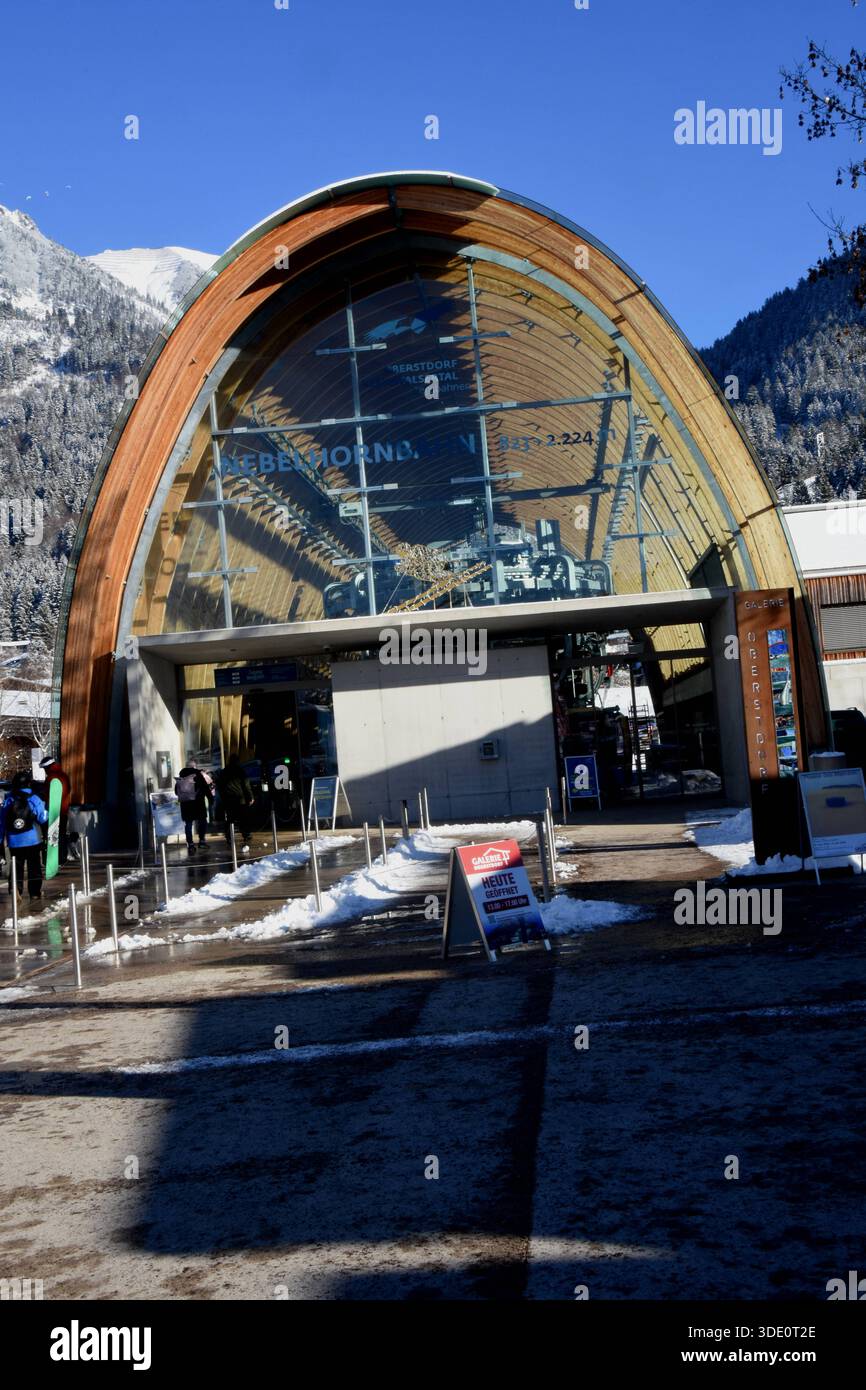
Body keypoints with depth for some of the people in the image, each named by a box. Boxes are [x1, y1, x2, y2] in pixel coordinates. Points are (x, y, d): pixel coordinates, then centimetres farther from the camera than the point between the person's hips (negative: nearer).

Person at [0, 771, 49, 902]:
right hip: (33, 841, -2)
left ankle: (15, 894, -2)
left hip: (14, 842, 2)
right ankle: (35, 894, 10)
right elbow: (43, 819, -5)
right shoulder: (34, 800, -7)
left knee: (16, 868, 10)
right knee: (34, 868, 8)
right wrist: (45, 808, 13)